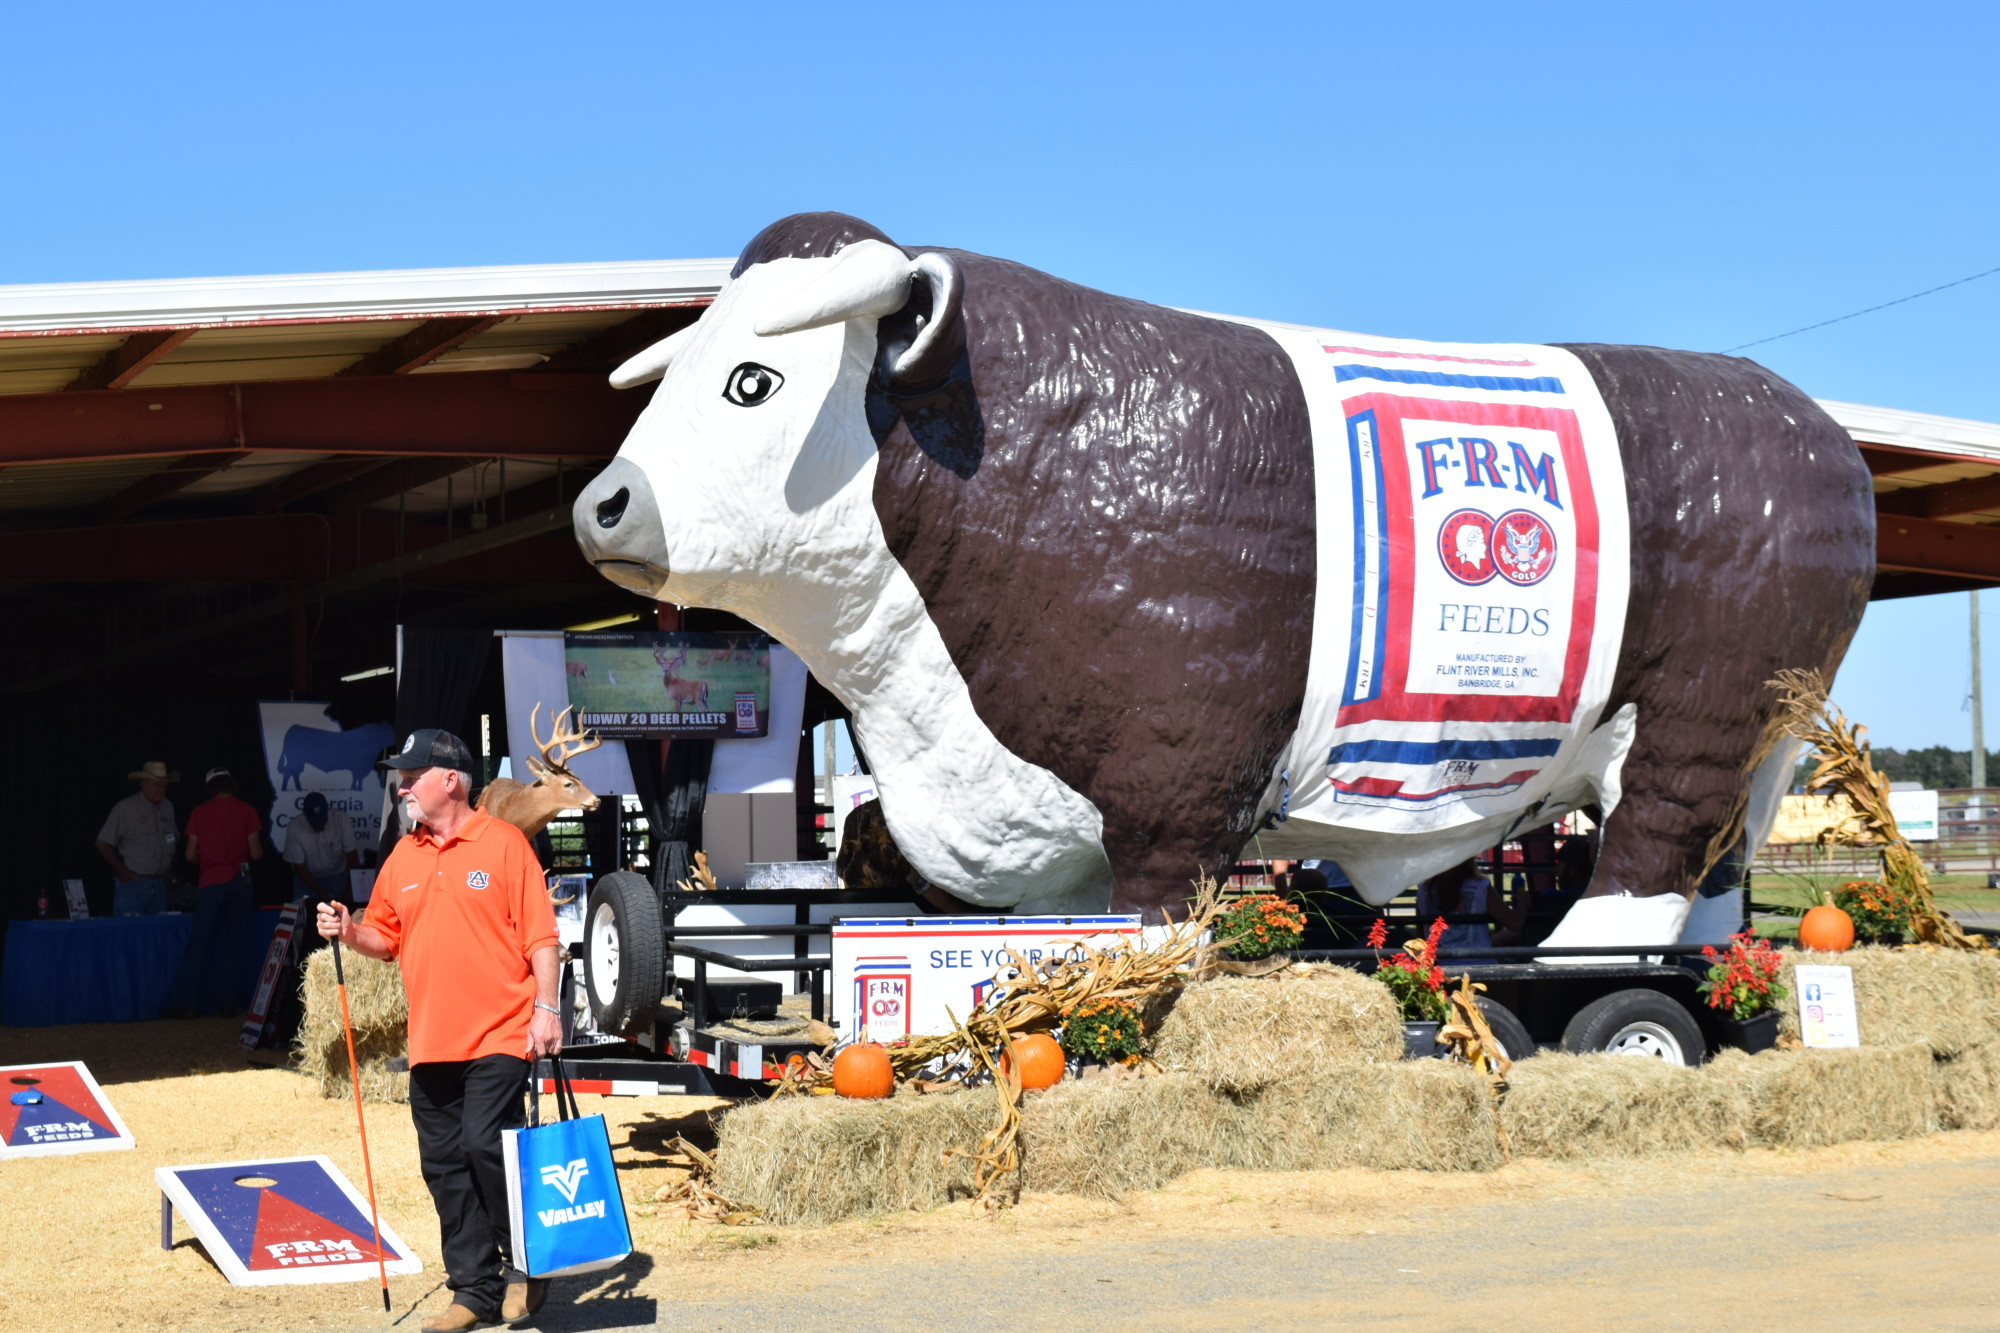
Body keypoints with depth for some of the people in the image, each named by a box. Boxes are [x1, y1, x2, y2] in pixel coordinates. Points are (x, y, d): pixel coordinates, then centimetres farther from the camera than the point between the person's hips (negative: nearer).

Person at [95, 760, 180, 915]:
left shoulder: (167, 807, 12)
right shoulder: (125, 808, -6)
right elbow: (102, 844, -5)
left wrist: (170, 868, 10)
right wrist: (122, 871, -5)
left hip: (159, 884, 5)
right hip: (133, 884, -5)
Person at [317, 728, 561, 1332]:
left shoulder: (503, 842, -3)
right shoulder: (402, 857, 13)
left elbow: (539, 935, -5)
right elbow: (386, 935, 20)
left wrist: (545, 1007, -12)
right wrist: (349, 932, -1)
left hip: (498, 1034, -6)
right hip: (430, 1043, 6)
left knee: (486, 1143, -15)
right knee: (444, 1164, 6)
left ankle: (525, 1266, 5)